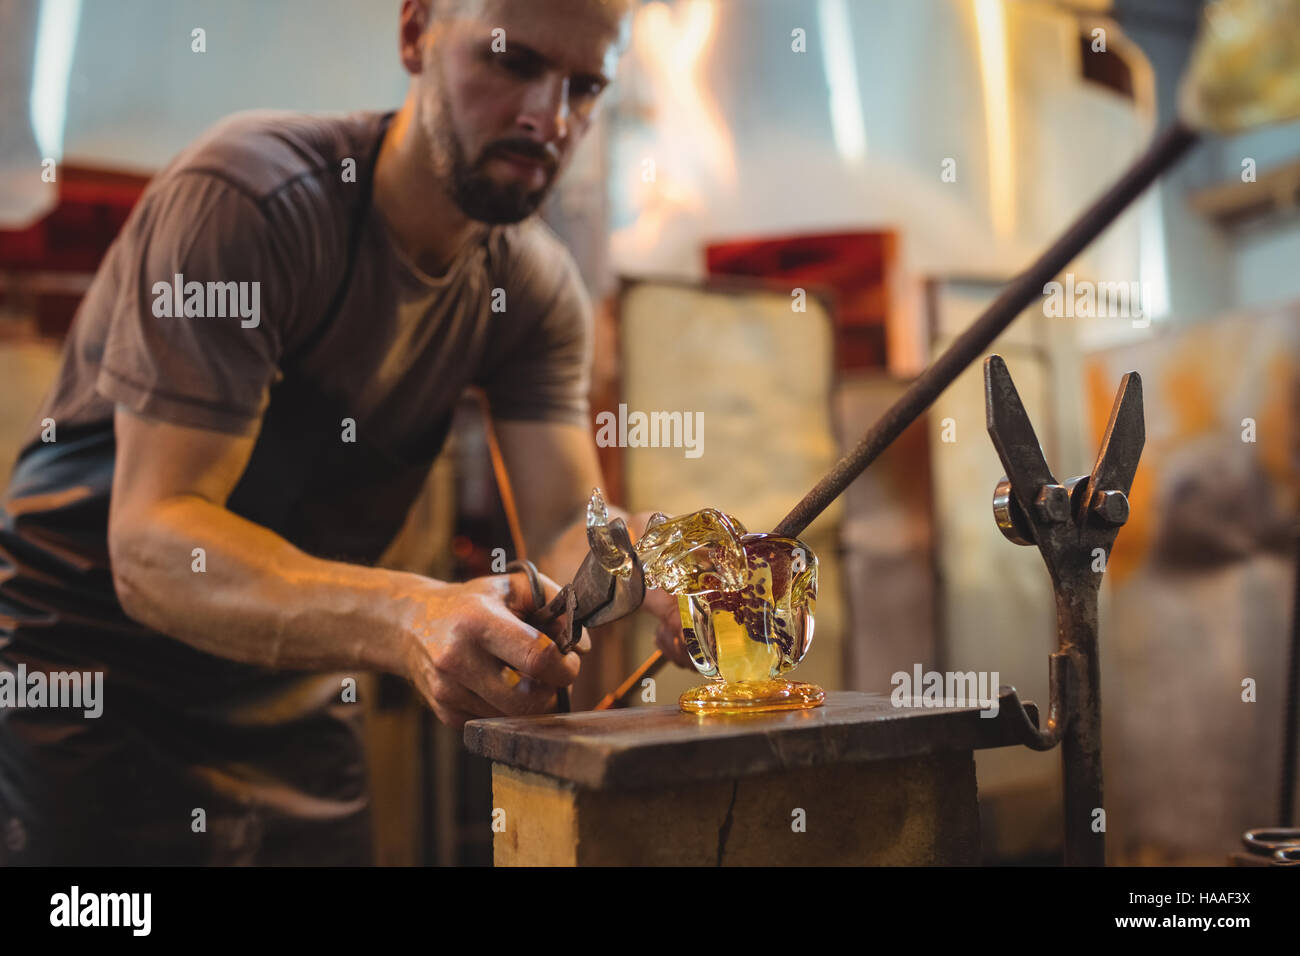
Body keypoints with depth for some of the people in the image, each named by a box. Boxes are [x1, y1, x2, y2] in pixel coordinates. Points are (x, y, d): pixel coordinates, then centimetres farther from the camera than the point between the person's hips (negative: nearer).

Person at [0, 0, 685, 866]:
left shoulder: (538, 289, -4)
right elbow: (151, 542, -31)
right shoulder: (252, 194, -24)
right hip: (92, 698, -5)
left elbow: (572, 527, -12)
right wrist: (408, 620, -48)